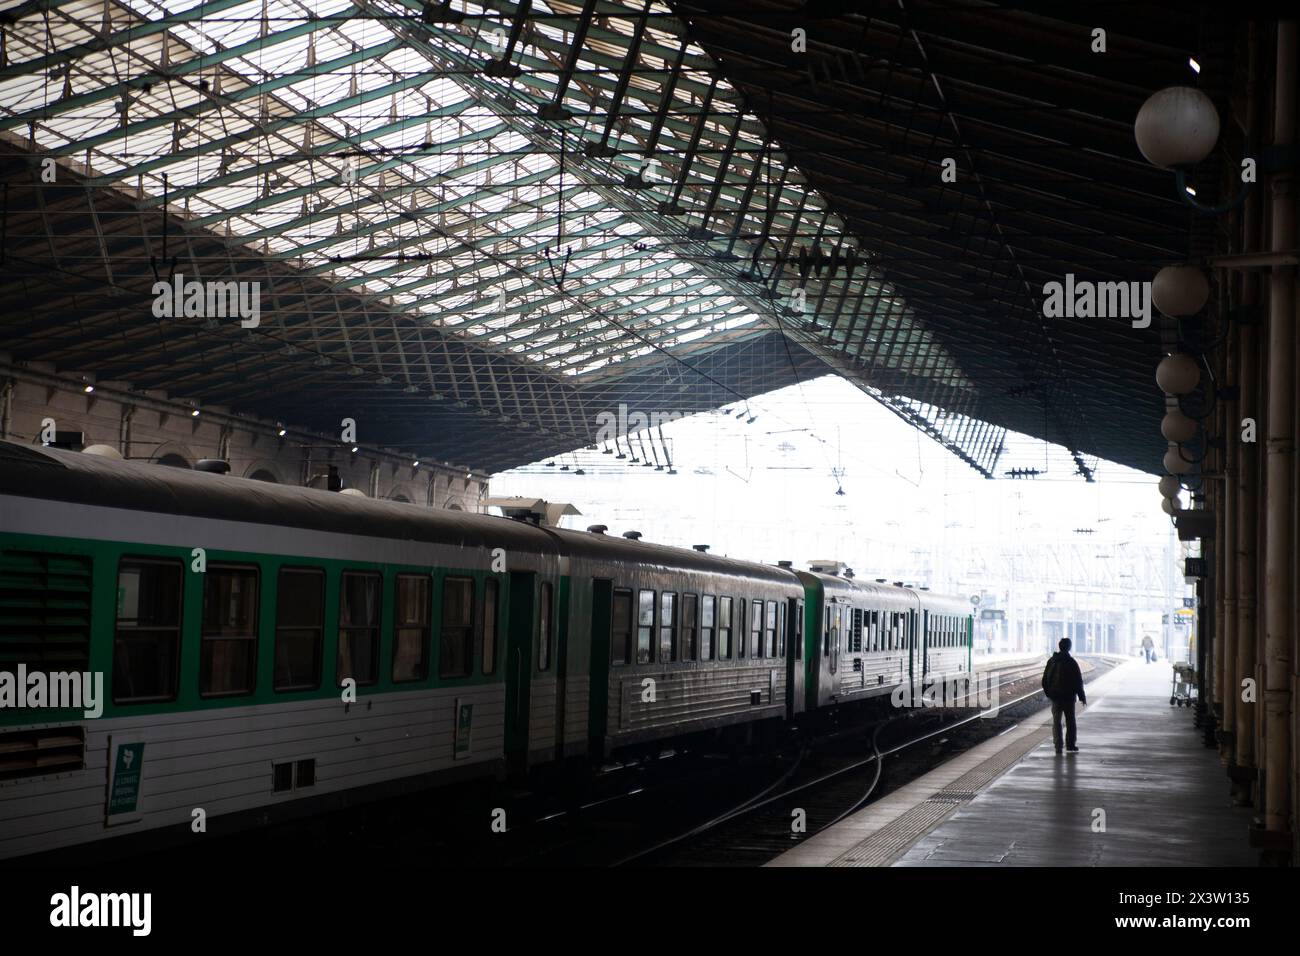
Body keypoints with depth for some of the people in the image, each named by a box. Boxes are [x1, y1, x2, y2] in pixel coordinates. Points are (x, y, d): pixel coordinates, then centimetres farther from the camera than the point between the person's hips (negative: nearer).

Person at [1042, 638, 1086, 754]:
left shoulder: (1051, 661, 2)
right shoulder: (1071, 662, -11)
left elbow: (1045, 680, 8)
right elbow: (1078, 681, -9)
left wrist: (1048, 693, 19)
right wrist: (1082, 697, -2)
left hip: (1055, 696, 3)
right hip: (1069, 696, -3)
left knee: (1056, 721, 6)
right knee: (1070, 721, 9)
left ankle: (1058, 745, -1)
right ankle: (1070, 745, 10)